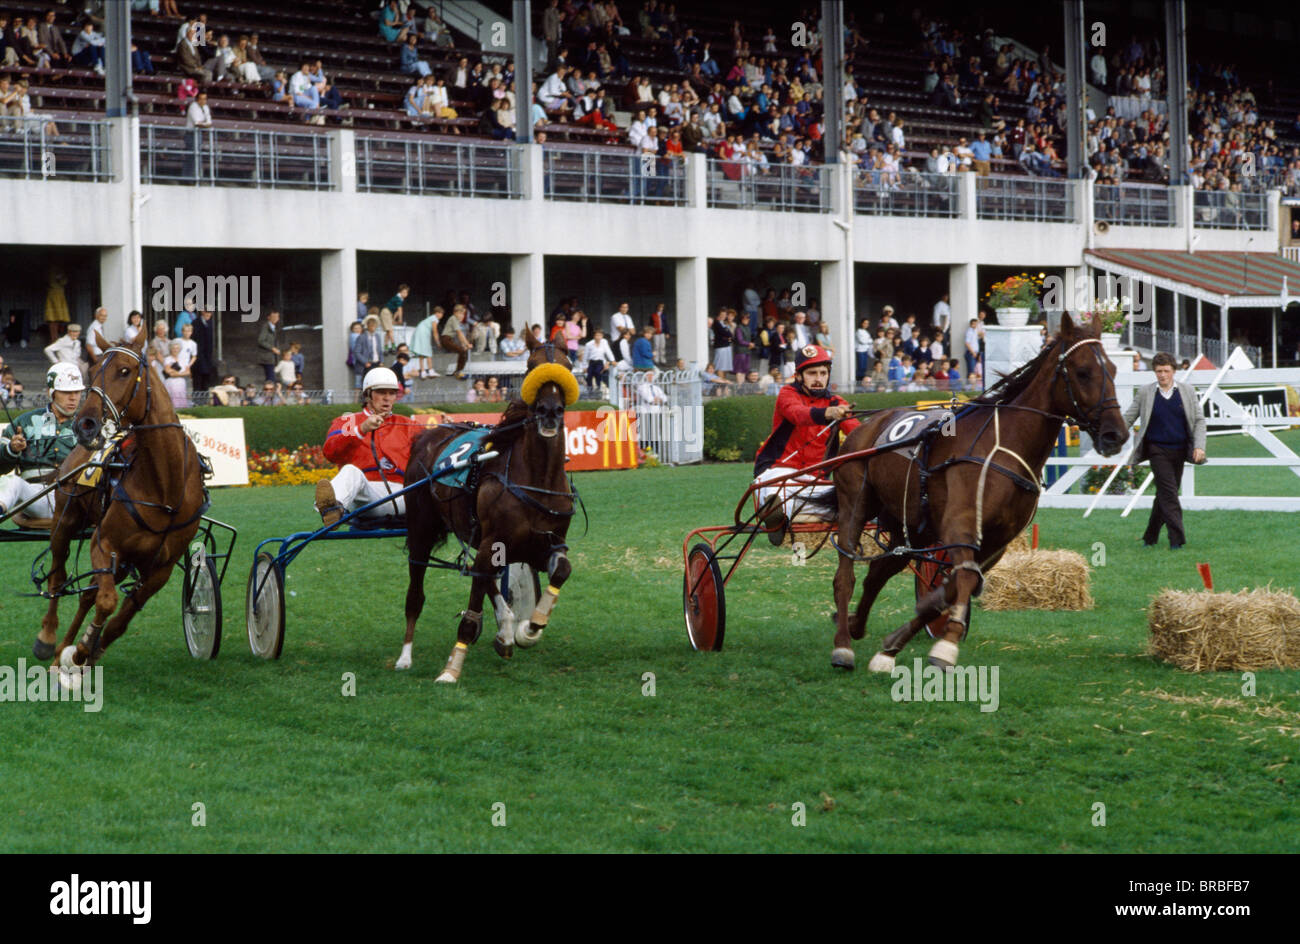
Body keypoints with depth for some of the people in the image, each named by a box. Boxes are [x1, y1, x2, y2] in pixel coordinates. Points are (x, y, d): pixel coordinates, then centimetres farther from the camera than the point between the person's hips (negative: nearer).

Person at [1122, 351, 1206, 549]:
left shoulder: (1187, 391, 4)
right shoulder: (1145, 392, 1)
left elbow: (1199, 420, 6)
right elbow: (1127, 418, 7)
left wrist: (1199, 446, -6)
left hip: (1179, 450, 3)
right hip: (1157, 449, -3)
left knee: (1165, 494, 9)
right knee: (1168, 493, -13)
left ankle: (1150, 536, 22)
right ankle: (1177, 538, -15)